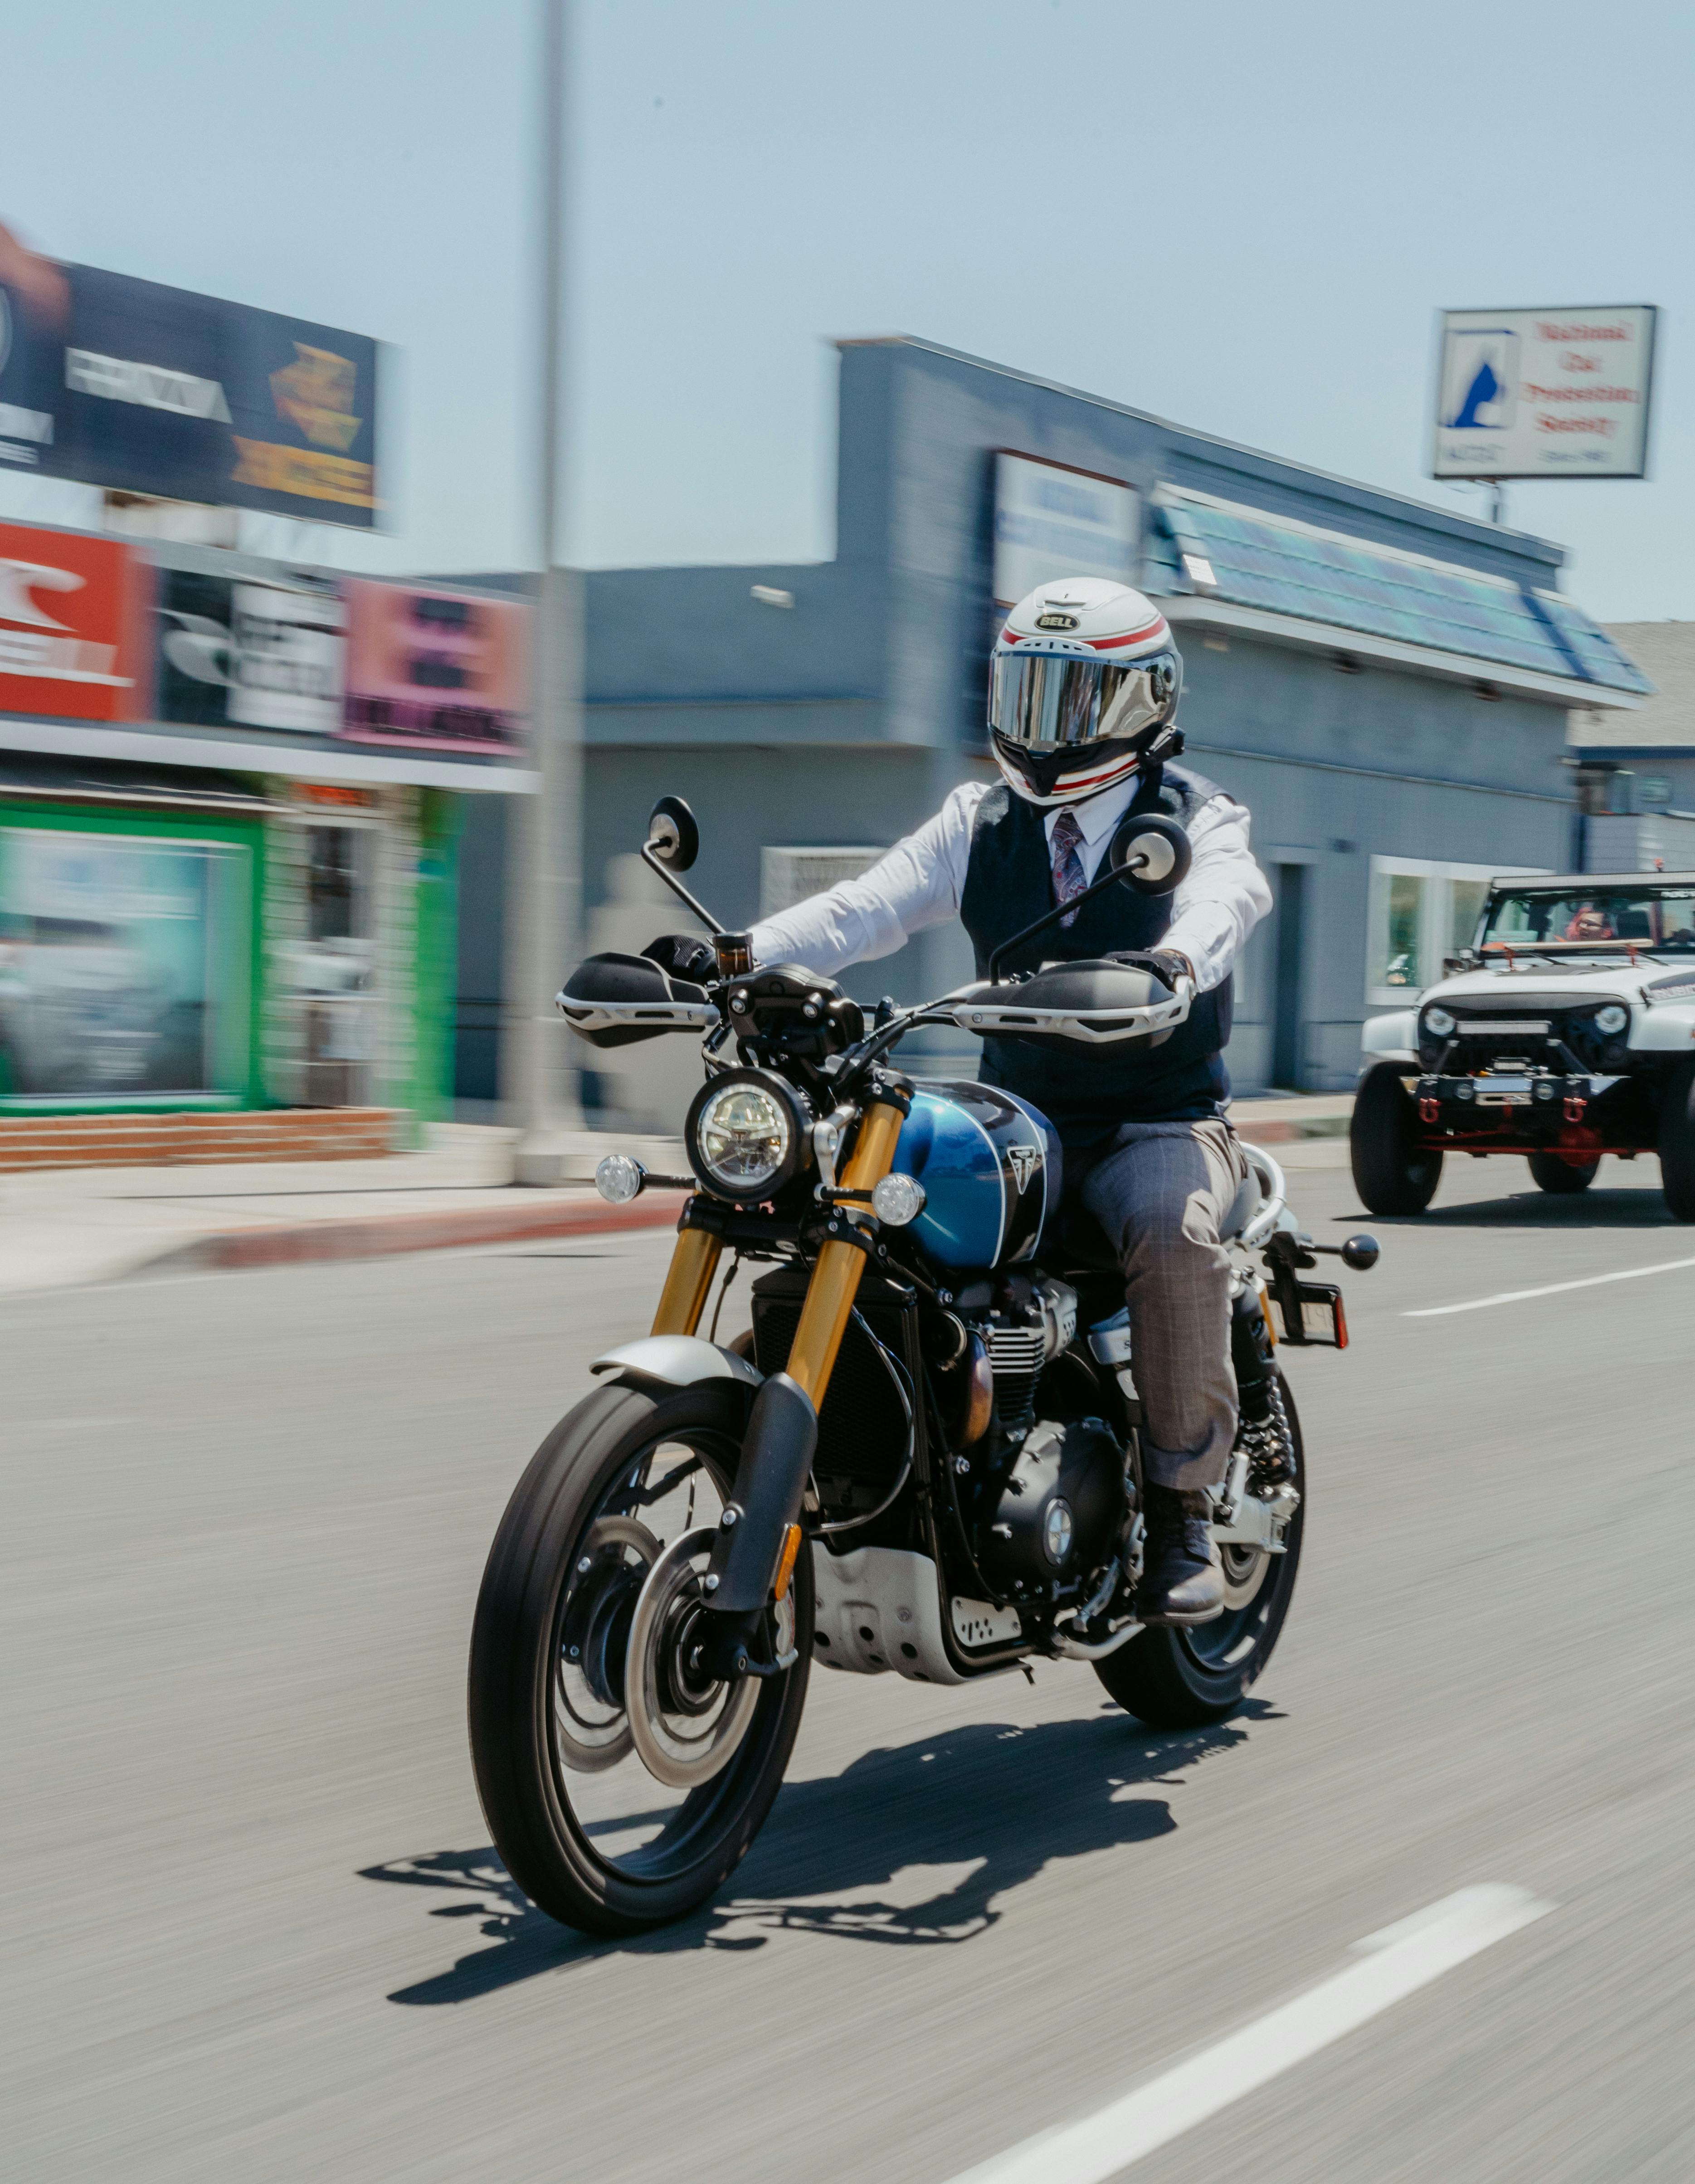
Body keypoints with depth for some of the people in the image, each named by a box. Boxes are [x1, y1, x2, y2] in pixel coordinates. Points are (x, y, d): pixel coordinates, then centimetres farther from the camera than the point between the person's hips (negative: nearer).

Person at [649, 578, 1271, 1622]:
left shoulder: (1198, 822, -1)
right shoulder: (982, 823, 11)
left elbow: (1225, 902, -24)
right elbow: (868, 907, -3)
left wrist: (1174, 962, -49)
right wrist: (733, 956, -21)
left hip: (1161, 1128, -4)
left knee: (1171, 1228, -35)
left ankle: (1183, 1509, -20)